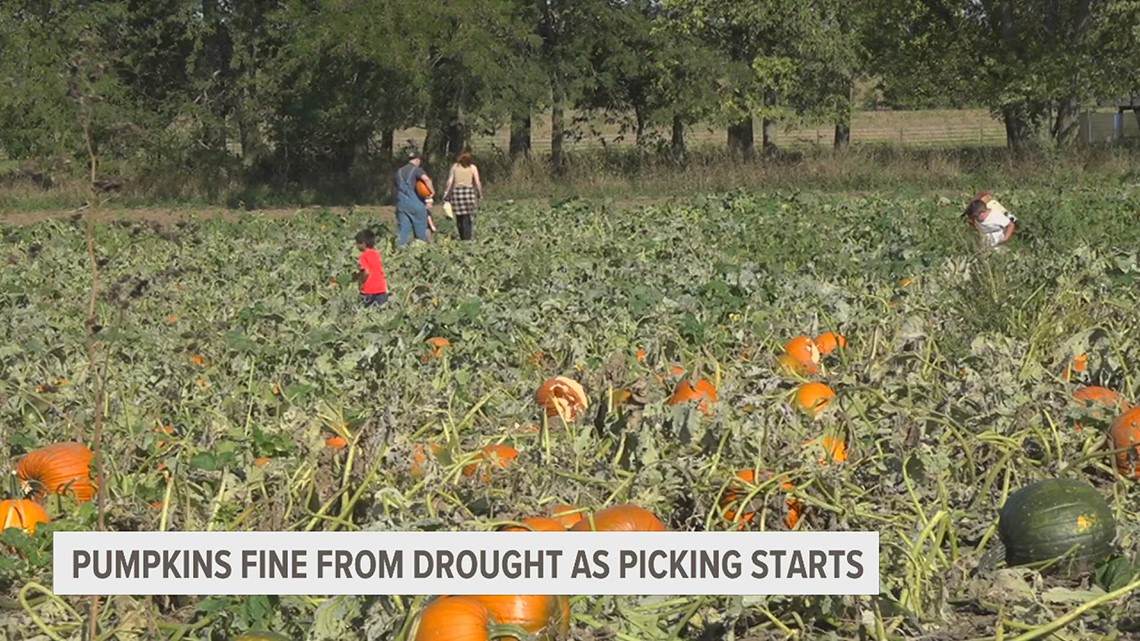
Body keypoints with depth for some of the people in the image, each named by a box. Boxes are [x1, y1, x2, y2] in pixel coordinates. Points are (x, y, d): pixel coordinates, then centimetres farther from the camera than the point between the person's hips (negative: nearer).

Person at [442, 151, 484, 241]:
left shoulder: (454, 167, 9)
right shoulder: (473, 168, 5)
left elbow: (450, 181, 4)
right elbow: (477, 182, 1)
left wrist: (446, 193, 7)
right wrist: (480, 194, 10)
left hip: (456, 192, 1)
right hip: (469, 192, -1)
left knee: (459, 219, 9)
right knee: (467, 219, -1)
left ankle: (462, 239, 11)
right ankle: (467, 239, -8)